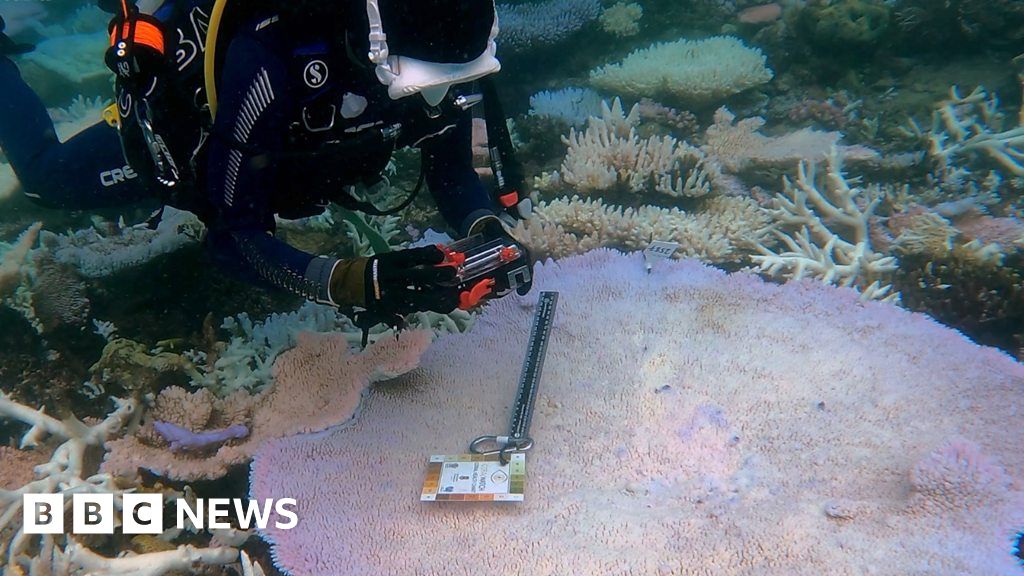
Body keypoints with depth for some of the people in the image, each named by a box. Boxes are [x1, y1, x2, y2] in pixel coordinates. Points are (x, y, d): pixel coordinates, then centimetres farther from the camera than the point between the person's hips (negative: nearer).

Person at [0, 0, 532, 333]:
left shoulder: (440, 60, -31)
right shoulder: (274, 61, -46)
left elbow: (452, 173, -18)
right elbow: (231, 237, -42)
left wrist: (487, 231, -39)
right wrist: (354, 283, -57)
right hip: (173, 128, -3)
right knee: (43, 176, 21)